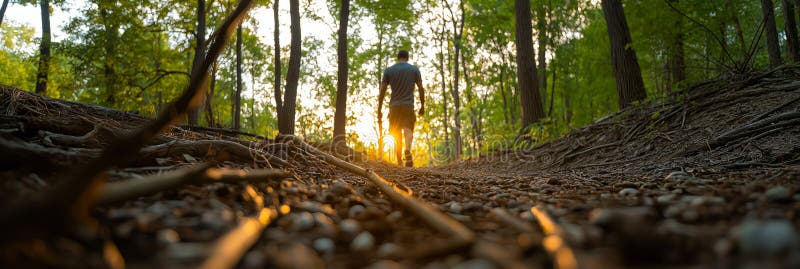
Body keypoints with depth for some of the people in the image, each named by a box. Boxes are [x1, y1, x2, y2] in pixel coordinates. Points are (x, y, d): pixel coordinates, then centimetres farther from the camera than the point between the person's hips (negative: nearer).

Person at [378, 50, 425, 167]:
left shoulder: (388, 70, 8)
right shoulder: (414, 69, 7)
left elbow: (382, 91, 5)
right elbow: (421, 89, 2)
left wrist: (379, 110, 8)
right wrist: (422, 105, 11)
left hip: (394, 106, 2)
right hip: (408, 106, -1)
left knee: (397, 135, 9)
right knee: (408, 129, -10)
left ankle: (399, 162, 10)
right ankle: (408, 151, -40)